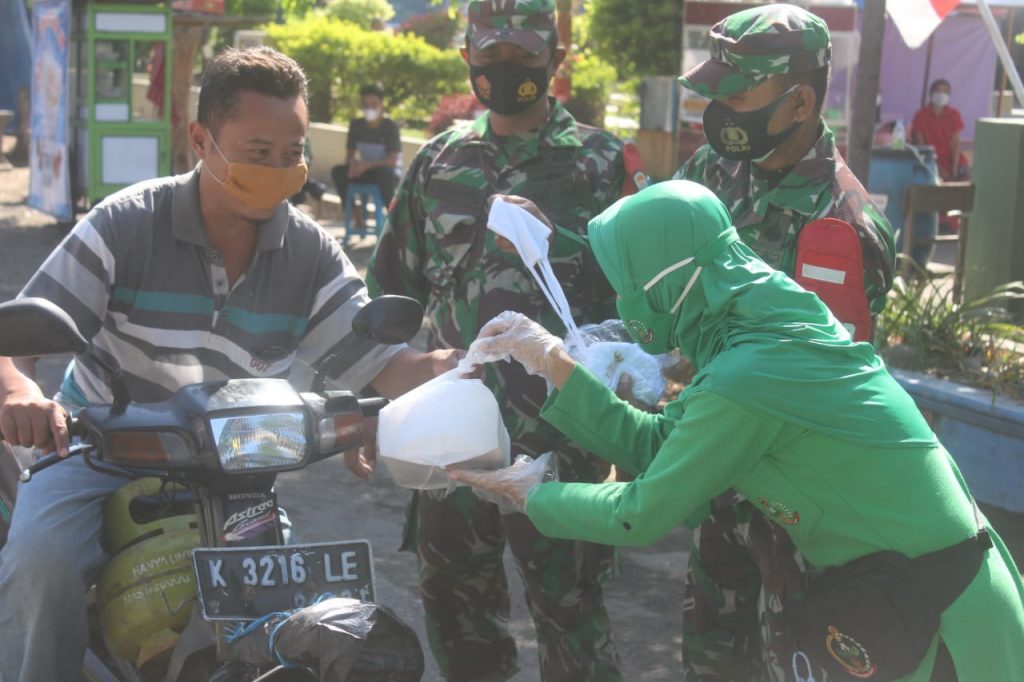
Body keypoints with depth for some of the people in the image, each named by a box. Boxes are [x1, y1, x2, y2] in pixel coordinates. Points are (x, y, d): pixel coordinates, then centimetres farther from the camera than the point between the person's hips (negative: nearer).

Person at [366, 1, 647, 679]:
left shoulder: (603, 163, -1)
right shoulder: (440, 161, 11)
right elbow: (394, 284, 18)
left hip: (558, 432, -4)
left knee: (568, 605, 1)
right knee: (454, 598, 16)